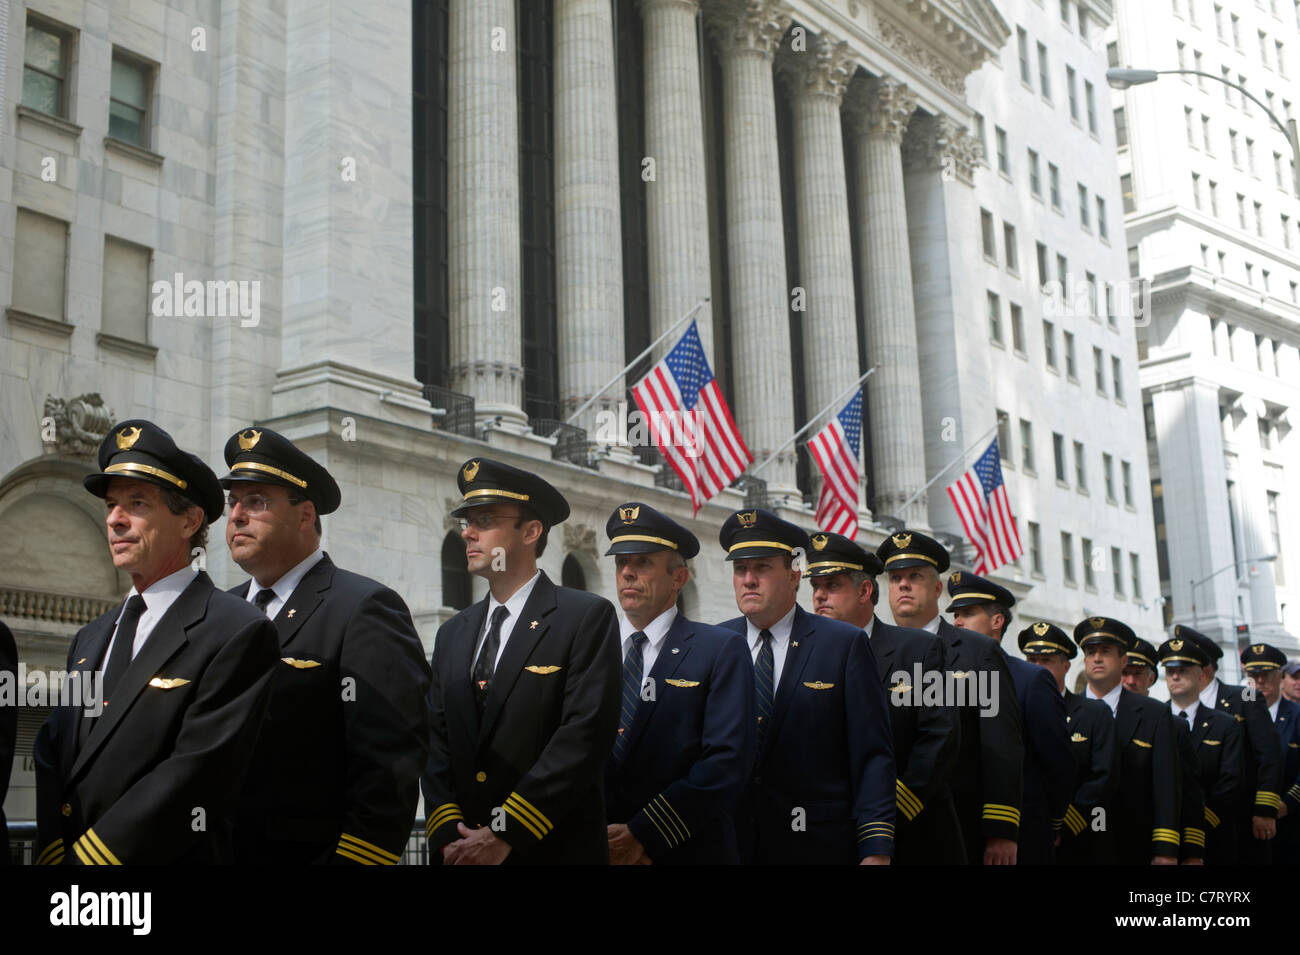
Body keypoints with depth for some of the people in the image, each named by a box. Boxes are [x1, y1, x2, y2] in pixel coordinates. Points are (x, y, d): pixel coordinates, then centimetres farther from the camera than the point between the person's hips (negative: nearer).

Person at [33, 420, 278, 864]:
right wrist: (52, 850, -9)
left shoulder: (240, 633, -13)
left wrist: (83, 855, -18)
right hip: (65, 851, 6)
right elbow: (51, 756, 6)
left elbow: (195, 774, -19)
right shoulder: (90, 640, 11)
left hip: (167, 860, -6)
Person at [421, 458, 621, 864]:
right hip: (462, 853, 5)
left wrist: (503, 835, -18)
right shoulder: (451, 635, 11)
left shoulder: (588, 617, -7)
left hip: (552, 850, -5)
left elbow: (585, 735, -16)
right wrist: (447, 835, -8)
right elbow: (437, 745, 8)